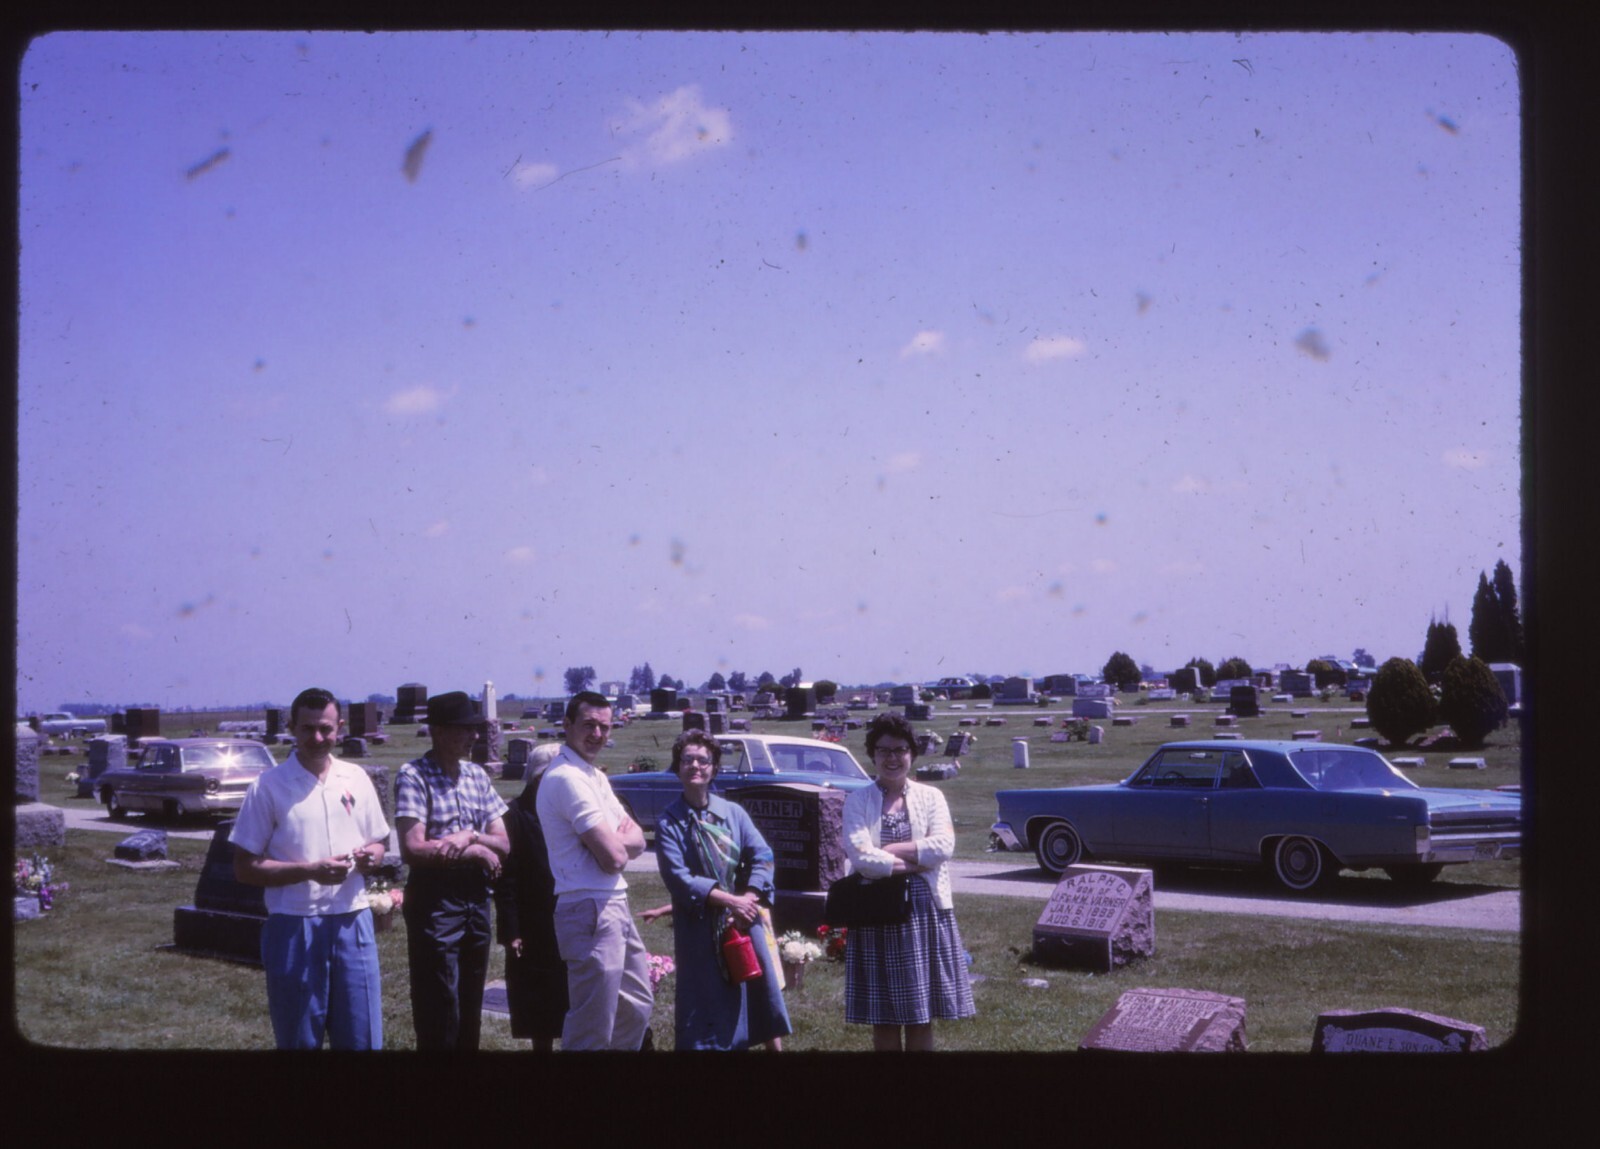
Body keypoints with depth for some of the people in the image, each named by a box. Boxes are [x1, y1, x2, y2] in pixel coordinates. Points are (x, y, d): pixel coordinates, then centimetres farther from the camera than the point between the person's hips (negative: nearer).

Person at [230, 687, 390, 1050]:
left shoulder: (356, 779, 7)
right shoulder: (268, 787, -6)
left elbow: (378, 845, 18)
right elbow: (245, 868, -6)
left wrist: (371, 856, -6)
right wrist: (309, 871, -18)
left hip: (353, 923, 4)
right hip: (295, 928, -3)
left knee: (362, 1038, 7)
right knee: (300, 1040, 5)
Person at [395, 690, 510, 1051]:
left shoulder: (477, 776, 9)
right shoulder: (414, 776, -10)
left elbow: (503, 845, 7)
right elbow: (413, 849, -19)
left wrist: (471, 835, -13)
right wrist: (474, 852, -12)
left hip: (476, 899, 6)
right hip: (434, 901, -6)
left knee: (471, 1009, 13)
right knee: (439, 1012, -1)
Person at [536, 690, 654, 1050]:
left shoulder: (594, 775, 15)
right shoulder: (568, 778, -16)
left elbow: (636, 840, 12)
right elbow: (613, 858, -19)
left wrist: (616, 841, -10)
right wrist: (620, 842, 3)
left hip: (616, 906, 10)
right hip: (591, 911, -10)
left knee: (637, 1007, 22)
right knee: (593, 1032, -6)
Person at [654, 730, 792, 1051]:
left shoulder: (734, 813, 5)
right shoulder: (669, 822, -5)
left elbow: (762, 856, -1)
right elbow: (678, 879, -14)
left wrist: (749, 900, -17)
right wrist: (730, 900, -20)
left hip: (744, 920, 3)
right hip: (700, 928, -3)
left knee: (761, 993, 8)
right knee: (706, 1009, 2)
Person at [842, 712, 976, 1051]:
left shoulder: (930, 796, 7)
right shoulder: (858, 801, 2)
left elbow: (944, 845, -9)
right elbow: (861, 857, -12)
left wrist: (888, 850, -11)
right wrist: (915, 860, -9)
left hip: (926, 911, 1)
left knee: (922, 1016, 6)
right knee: (883, 1017, 4)